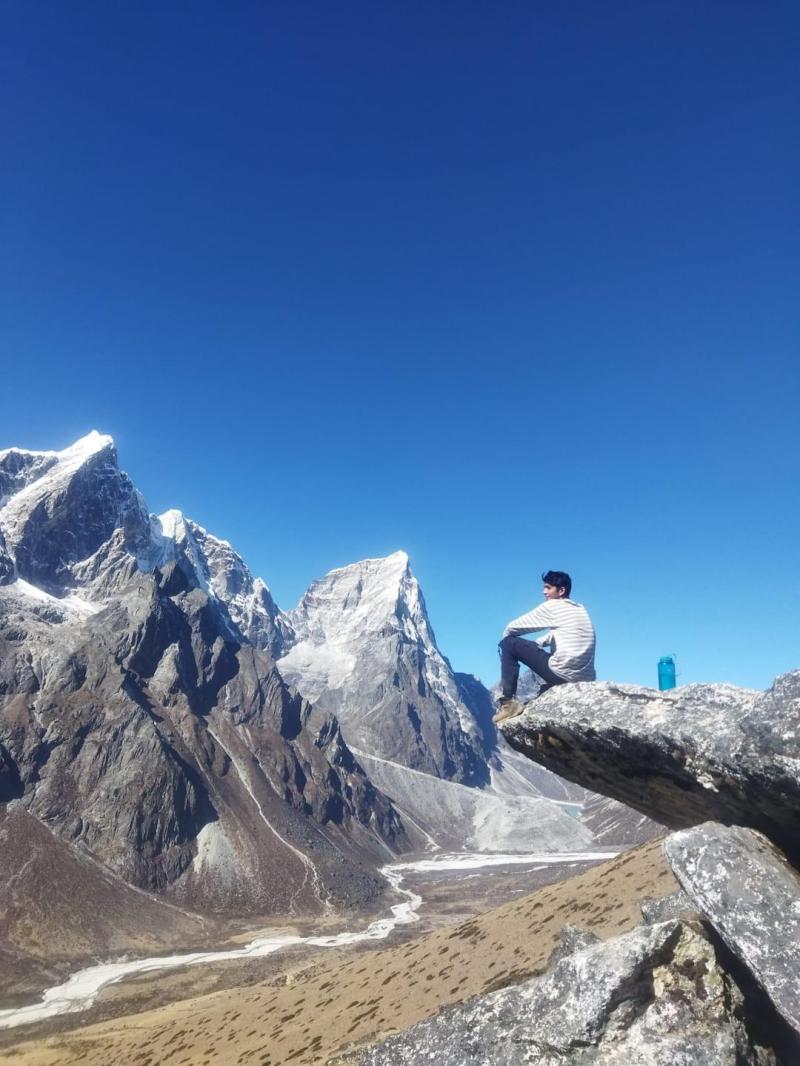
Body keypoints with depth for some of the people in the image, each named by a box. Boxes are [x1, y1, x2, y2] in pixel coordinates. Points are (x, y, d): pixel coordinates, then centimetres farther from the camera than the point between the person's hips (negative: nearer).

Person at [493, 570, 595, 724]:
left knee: (509, 643, 1)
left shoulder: (552, 606, -3)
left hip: (563, 672, -8)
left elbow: (512, 628, 2)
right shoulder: (580, 609, 19)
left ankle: (508, 702, -4)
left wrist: (506, 636, 22)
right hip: (586, 679, 8)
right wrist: (533, 645, 20)